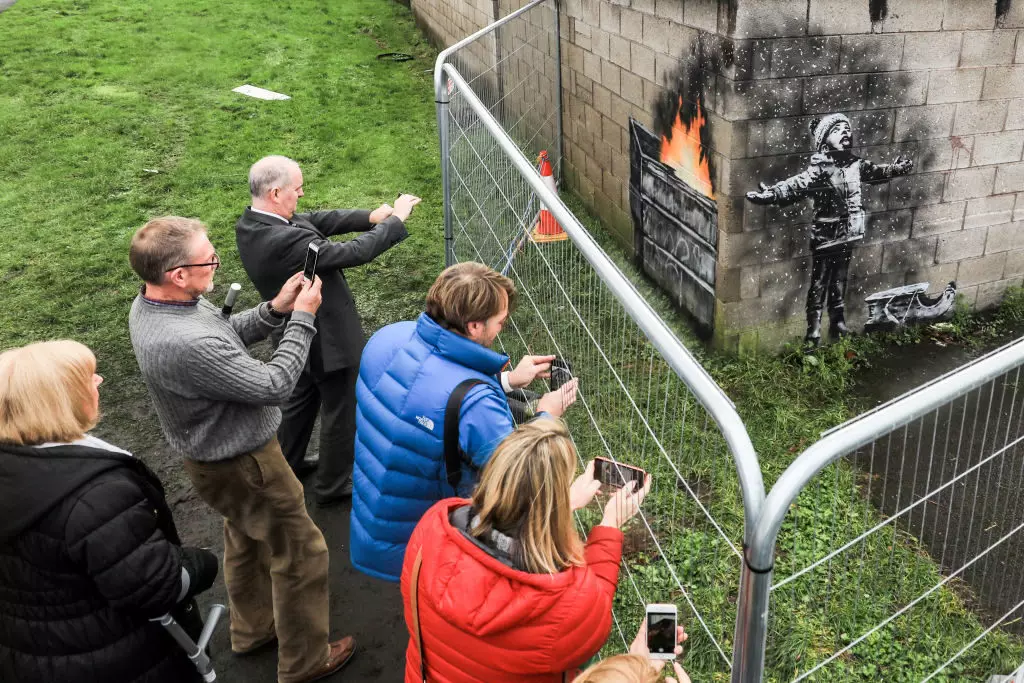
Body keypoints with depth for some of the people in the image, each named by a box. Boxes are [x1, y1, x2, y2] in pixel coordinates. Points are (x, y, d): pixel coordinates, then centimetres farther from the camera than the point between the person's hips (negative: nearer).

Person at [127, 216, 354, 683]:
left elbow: (227, 336, 3)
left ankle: (253, 630, 51)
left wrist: (275, 308, -11)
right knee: (300, 554, 10)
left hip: (214, 452, 9)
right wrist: (301, 318, -19)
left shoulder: (148, 305, -9)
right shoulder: (187, 344, -39)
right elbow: (274, 386, -28)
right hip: (242, 467, -9)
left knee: (246, 541, 29)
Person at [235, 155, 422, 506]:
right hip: (329, 339, -9)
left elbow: (318, 220, -3)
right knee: (341, 411, 13)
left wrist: (370, 217, -11)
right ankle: (333, 485, 32)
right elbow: (354, 253, -31)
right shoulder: (286, 240, -37)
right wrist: (395, 220, -18)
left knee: (300, 399, 29)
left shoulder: (249, 225, -8)